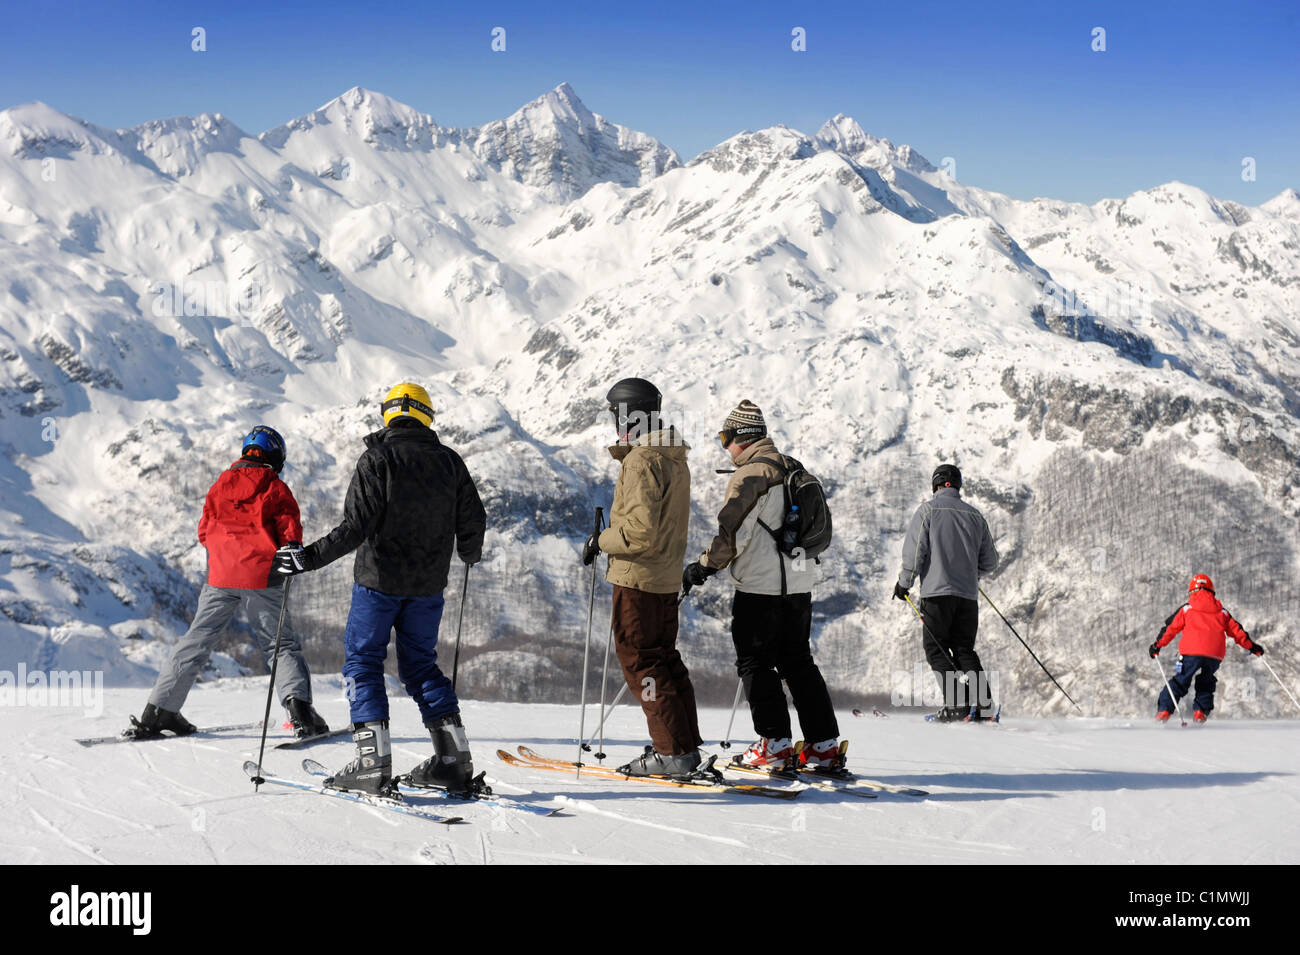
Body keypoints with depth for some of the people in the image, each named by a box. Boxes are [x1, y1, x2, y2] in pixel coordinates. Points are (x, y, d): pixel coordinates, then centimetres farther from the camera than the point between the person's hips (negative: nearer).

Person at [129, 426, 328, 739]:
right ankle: (298, 704, -17)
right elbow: (290, 530, -2)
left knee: (197, 641, 9)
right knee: (281, 644, 4)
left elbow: (204, 530, 16)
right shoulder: (275, 487, 2)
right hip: (261, 576, -3)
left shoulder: (221, 483, 12)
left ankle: (158, 711, 6)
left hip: (221, 575, 3)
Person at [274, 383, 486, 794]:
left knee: (362, 662, 5)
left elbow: (357, 525, -18)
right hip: (429, 583, 5)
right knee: (421, 664, 15)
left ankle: (374, 763, -5)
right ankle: (455, 761, 9)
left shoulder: (378, 458, -9)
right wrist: (471, 554, 30)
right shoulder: (448, 461, 5)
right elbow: (472, 522, 9)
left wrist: (310, 557, -15)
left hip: (379, 579, -4)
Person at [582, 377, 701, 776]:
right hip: (668, 576, 9)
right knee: (664, 658, 15)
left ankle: (672, 750, -5)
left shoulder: (642, 461, -18)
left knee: (639, 660, -3)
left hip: (638, 577, -9)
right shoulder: (675, 458, 13)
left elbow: (642, 529, -24)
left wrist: (601, 541, -12)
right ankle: (687, 744, 17)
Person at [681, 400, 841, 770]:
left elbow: (732, 532, -18)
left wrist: (704, 567, -7)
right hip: (799, 584, 8)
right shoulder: (794, 469, 12)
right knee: (798, 662, 13)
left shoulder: (750, 473, -13)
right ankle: (824, 745, 11)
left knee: (755, 663, 3)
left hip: (760, 587, -8)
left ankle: (775, 744, 0)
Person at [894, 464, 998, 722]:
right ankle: (984, 703, -1)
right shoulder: (974, 515, 12)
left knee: (937, 649, 1)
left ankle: (959, 703, -12)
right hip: (968, 594, 5)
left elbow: (914, 550, -7)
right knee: (964, 650, 11)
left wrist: (904, 583, 5)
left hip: (938, 592, -4)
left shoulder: (928, 510, -2)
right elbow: (990, 561, 15)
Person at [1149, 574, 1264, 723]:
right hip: (1215, 655, 2)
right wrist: (1252, 646, 33)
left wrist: (1157, 645, 17)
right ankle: (1201, 711, 5)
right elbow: (1237, 631, 23)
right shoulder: (1222, 612, 20)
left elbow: (1170, 628, 10)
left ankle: (1164, 710, -5)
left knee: (1180, 682, 5)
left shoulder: (1186, 608, 12)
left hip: (1191, 652, -2)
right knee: (1205, 684, 21)